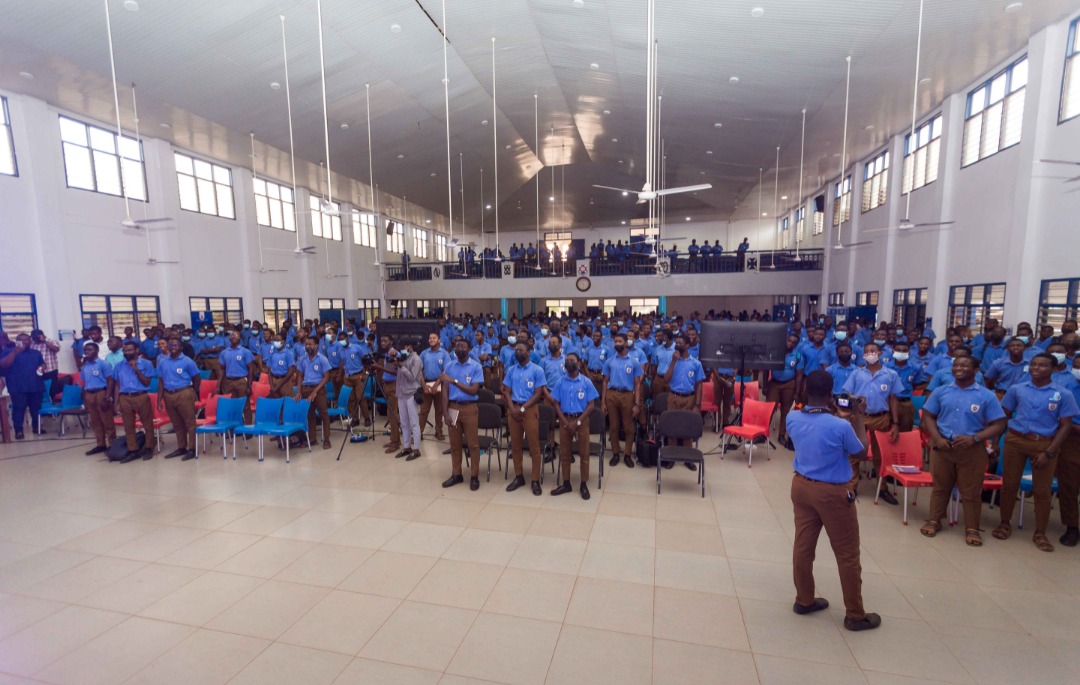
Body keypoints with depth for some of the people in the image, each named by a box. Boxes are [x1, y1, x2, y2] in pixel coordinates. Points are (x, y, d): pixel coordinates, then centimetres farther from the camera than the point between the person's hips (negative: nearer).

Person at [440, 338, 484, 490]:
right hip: (453, 407, 3)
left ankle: (474, 476, 13)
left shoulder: (476, 366, -5)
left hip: (469, 408, -3)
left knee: (473, 444, 2)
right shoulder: (449, 366, 4)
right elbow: (445, 391, 3)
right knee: (455, 443, 12)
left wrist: (454, 381, -20)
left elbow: (473, 391, -13)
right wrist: (445, 412, -5)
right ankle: (456, 474, 25)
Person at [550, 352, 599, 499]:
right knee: (564, 453, 9)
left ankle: (584, 485, 15)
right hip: (565, 420, 2)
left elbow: (591, 405, -5)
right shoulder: (561, 382, 2)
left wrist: (577, 422, -13)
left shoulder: (586, 382, -4)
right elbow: (556, 404, 2)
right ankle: (566, 483, 21)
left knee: (583, 453, 4)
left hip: (581, 420, -2)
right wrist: (566, 422, -9)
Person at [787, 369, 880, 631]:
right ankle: (855, 615, 28)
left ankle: (804, 600, 32)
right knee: (847, 554, 12)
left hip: (802, 486, 5)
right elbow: (861, 454, -3)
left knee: (803, 546, 15)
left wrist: (827, 412, 13)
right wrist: (859, 418, 1)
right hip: (833, 493, -5)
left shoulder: (793, 418, -10)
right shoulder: (841, 426, -24)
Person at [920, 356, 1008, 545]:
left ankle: (972, 528, 21)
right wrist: (937, 438, -10)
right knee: (940, 486, 12)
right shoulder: (941, 392, 3)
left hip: (972, 449, -1)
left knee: (971, 491, 7)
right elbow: (928, 416, 5)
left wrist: (974, 438, -17)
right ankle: (934, 521, 23)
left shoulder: (986, 396, -2)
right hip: (942, 446, 1)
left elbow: (999, 425, -3)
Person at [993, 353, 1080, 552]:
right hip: (1015, 441, 1)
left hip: (1045, 444, -1)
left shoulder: (1063, 394, 0)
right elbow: (1004, 416, 9)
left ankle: (1040, 534, 19)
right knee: (1009, 484, 7)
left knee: (1042, 490, 5)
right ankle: (1005, 524, 22)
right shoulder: (1016, 389, 4)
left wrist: (1049, 452, -10)